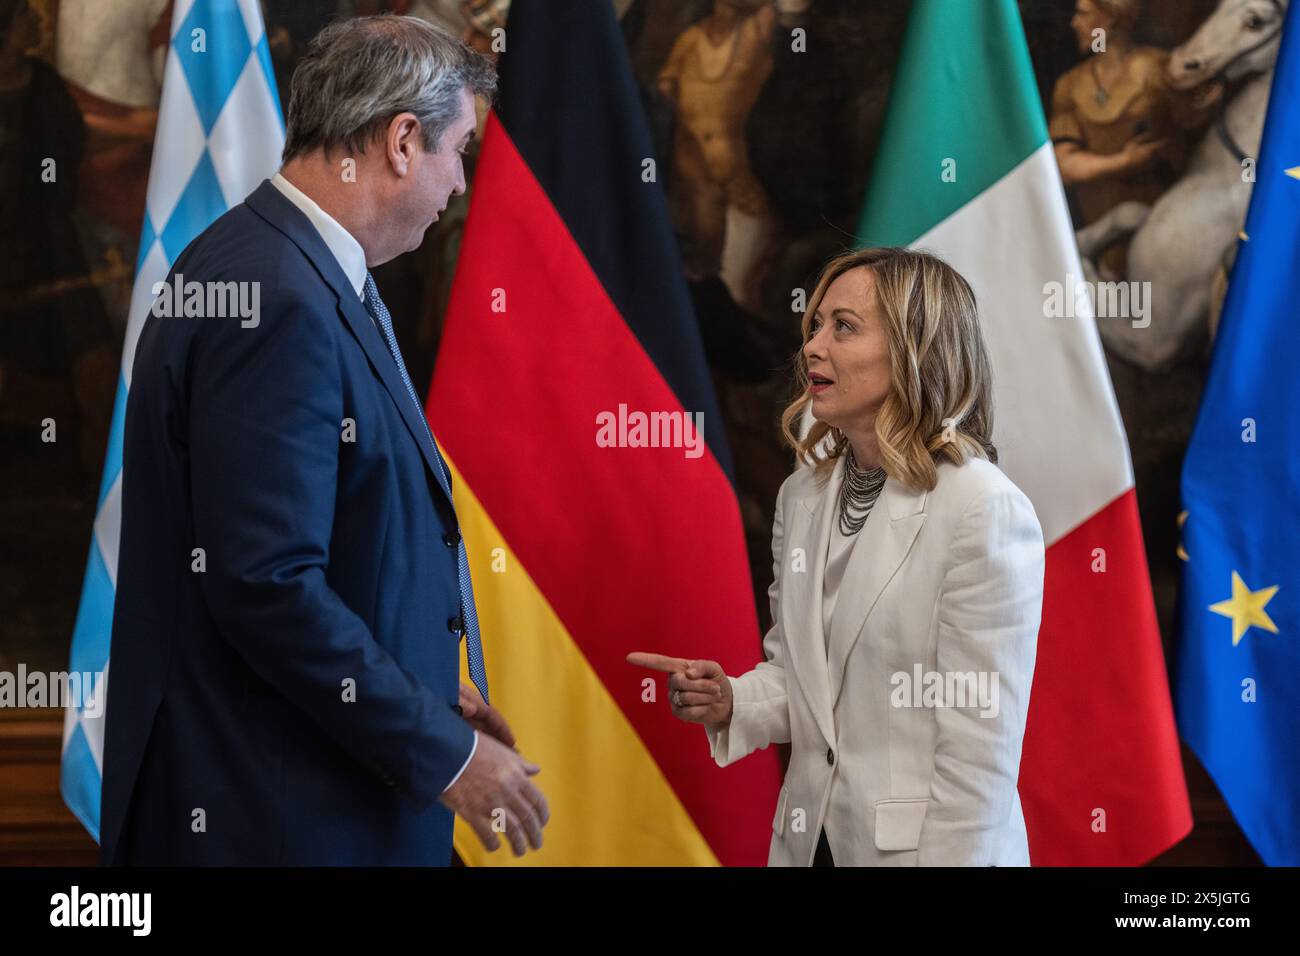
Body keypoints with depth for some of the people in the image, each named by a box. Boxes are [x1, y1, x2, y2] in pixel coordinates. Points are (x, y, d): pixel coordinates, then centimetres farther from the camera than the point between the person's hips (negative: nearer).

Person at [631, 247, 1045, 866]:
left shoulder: (986, 512, -16)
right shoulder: (802, 495, 5)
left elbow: (980, 744, -18)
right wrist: (730, 703, -5)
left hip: (920, 846, -6)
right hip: (810, 838, 6)